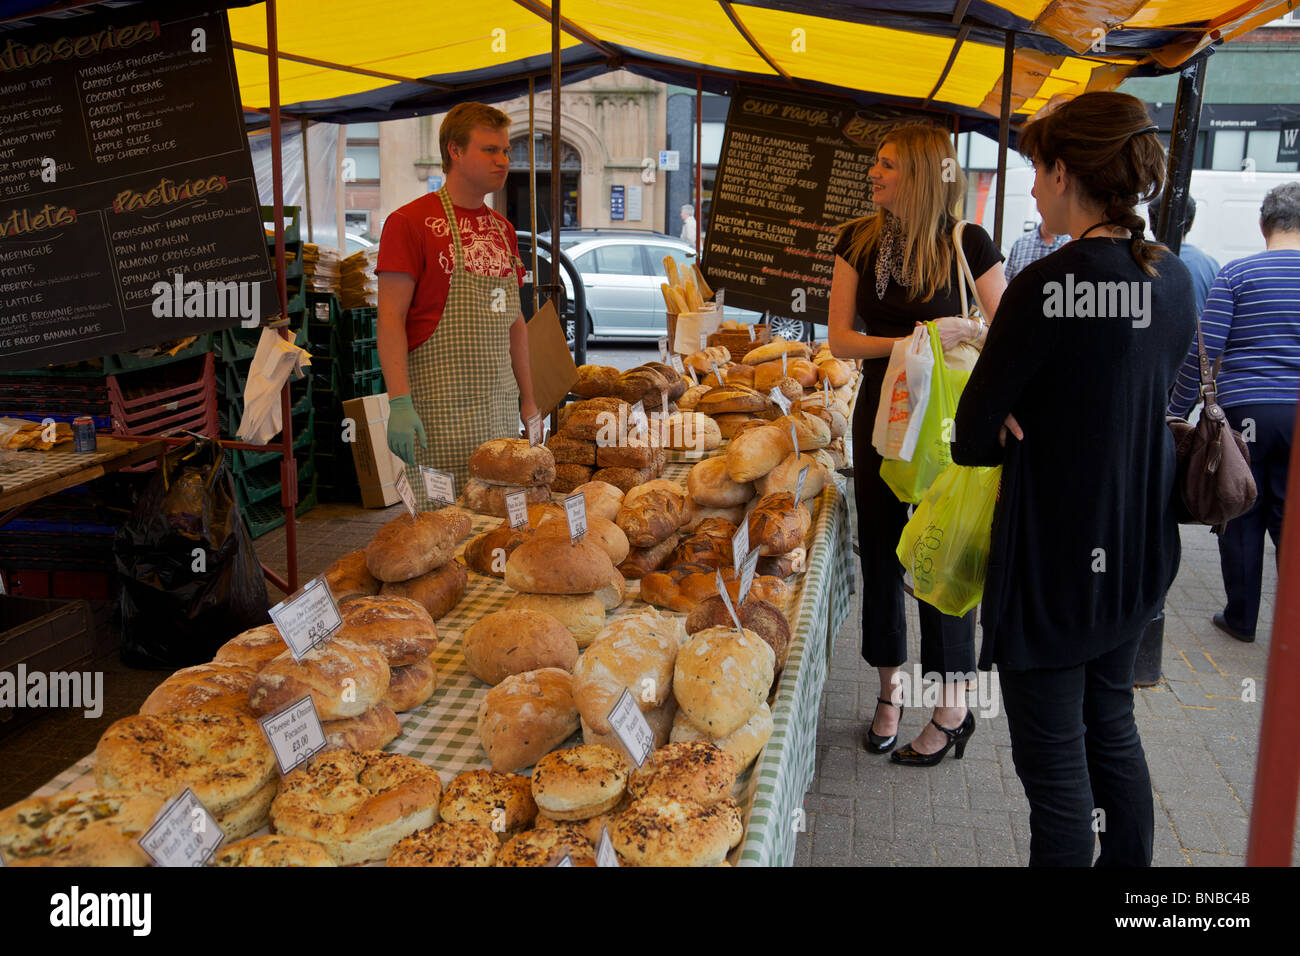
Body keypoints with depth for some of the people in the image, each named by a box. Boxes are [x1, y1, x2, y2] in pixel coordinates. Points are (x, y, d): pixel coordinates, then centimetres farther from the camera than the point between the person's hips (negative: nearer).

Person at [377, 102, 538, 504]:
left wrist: (528, 401, 16)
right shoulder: (410, 222, -5)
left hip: (501, 403, 6)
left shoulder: (503, 229, 16)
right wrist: (399, 403, -20)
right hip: (439, 406, -6)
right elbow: (390, 318, -11)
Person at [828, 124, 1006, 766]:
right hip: (881, 414, 4)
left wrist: (967, 333, -23)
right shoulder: (858, 241, 2)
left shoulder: (967, 243, -8)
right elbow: (841, 339, -3)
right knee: (880, 552, 10)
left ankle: (952, 707, 16)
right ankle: (890, 690, 26)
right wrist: (915, 341, -17)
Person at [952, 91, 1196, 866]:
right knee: (1111, 726, 23)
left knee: (1054, 758, 5)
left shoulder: (1048, 287, -21)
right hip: (1139, 551, 8)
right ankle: (1130, 863, 39)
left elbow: (973, 442, -17)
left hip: (1055, 559, -8)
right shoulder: (1173, 279, 3)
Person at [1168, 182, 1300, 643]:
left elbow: (1203, 350, -8)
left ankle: (1241, 618, 18)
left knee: (1242, 516, 8)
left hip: (1243, 410, -2)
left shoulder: (1236, 273, -3)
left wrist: (1175, 412, -2)